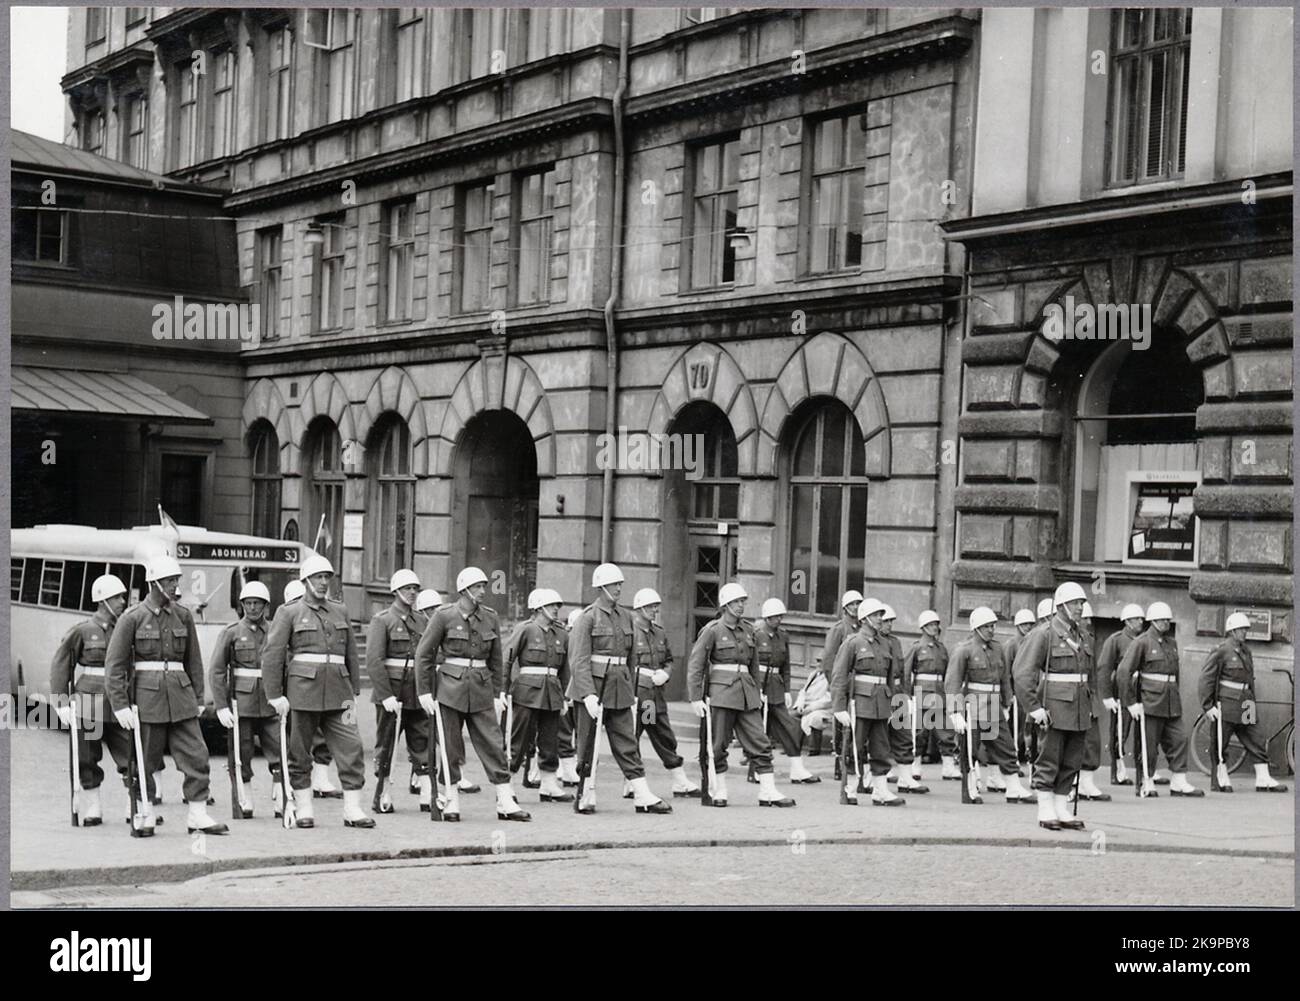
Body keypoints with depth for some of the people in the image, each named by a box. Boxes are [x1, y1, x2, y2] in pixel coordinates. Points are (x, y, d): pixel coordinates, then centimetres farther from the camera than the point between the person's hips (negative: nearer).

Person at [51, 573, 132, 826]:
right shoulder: (82, 632, -2)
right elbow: (60, 667, 2)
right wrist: (61, 703, -3)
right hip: (88, 707, -3)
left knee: (131, 756, -3)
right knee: (87, 761, 5)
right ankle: (91, 810, 16)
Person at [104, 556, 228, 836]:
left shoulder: (183, 615, 8)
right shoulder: (132, 618, -4)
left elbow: (194, 661, 14)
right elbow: (114, 665, -5)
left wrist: (198, 698, 11)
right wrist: (120, 706, -11)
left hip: (180, 697, 4)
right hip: (147, 696, -4)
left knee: (196, 754, -2)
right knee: (146, 759, 5)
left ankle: (198, 815, 3)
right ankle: (144, 816, 19)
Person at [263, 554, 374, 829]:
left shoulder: (340, 611, 15)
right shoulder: (289, 612, 2)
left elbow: (351, 654, 18)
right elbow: (272, 654, -3)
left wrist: (354, 691, 13)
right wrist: (275, 695, -9)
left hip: (337, 693, 3)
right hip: (302, 690, -3)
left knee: (351, 747, -4)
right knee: (299, 752, 4)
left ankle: (353, 809, 0)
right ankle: (303, 809, 15)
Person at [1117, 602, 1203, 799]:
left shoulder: (1172, 643, 14)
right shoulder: (1141, 642, -8)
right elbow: (1123, 672, -12)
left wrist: (1176, 697, 16)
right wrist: (1131, 703, -13)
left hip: (1171, 702, 6)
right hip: (1150, 701, -6)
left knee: (1179, 739, 1)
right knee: (1148, 744, -1)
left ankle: (1179, 782, 5)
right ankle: (1146, 784, 9)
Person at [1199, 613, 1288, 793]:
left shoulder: (1246, 651, 14)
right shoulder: (1220, 651, -8)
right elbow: (1206, 680, -10)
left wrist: (1252, 702, 20)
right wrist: (1208, 706, -13)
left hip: (1244, 705, 7)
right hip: (1225, 705, -7)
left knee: (1257, 741, 3)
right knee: (1219, 743, 3)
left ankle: (1263, 780, 5)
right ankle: (1222, 780, 13)